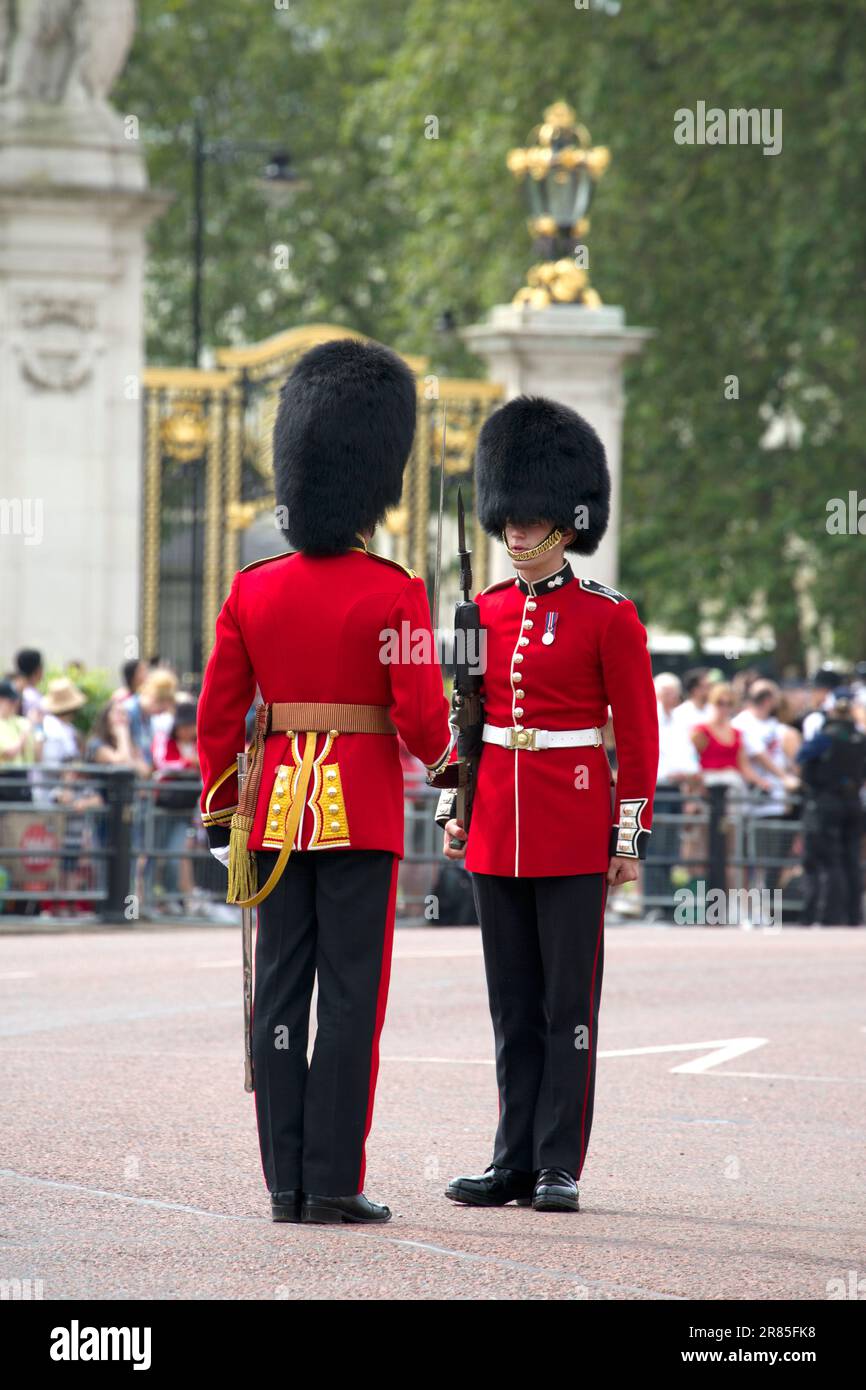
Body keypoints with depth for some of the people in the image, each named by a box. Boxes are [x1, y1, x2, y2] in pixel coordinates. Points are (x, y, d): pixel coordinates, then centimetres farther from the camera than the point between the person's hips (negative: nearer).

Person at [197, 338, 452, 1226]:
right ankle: (334, 1185, -3)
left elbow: (217, 717, 4)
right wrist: (437, 749, 11)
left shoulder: (252, 592, 3)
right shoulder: (393, 595, -10)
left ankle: (286, 1183, 6)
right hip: (363, 811, -4)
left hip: (277, 807, 4)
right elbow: (421, 716, -13)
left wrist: (222, 821, 14)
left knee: (280, 993, 5)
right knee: (350, 995, -1)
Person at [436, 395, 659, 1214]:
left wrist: (630, 836, -8)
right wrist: (453, 811, 10)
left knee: (568, 1002, -2)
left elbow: (638, 733, -4)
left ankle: (559, 1167, 1)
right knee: (512, 1004, 8)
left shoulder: (607, 618, -5)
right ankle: (514, 1161, 11)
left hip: (575, 826, -5)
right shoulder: (485, 614, 9)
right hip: (497, 828, 5)